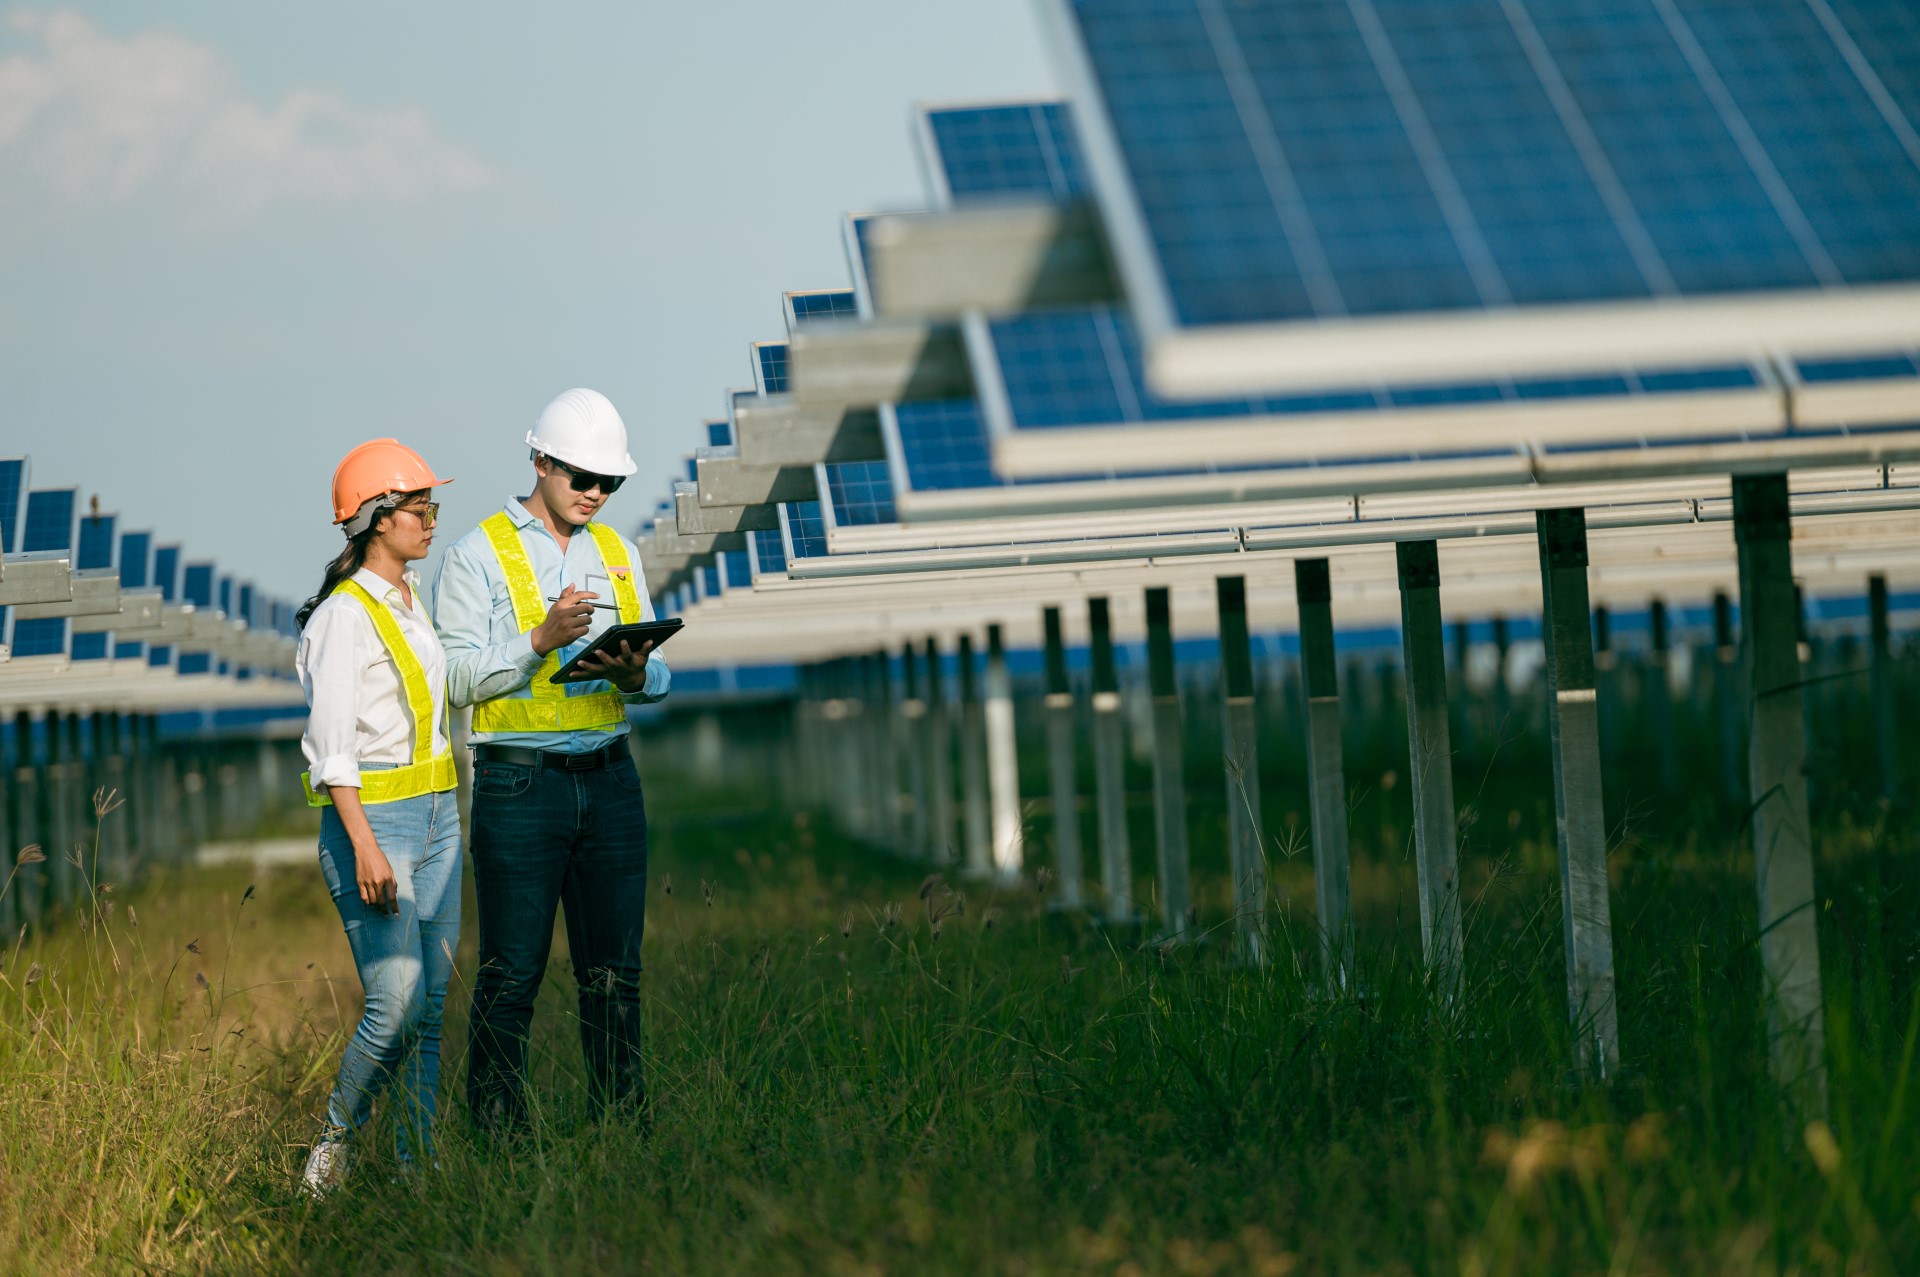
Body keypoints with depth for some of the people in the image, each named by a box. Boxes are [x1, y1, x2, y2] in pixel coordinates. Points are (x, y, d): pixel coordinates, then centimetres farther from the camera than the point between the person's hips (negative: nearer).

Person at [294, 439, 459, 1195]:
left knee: (432, 1000, 6)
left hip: (435, 818, 8)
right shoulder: (344, 616, -12)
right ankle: (334, 1143, 4)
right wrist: (365, 847, -24)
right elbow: (331, 748, -17)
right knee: (397, 1002, -14)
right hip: (372, 819, -8)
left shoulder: (413, 600, 13)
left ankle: (420, 1160, 11)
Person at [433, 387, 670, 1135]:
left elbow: (658, 678, 13)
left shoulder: (618, 553, 15)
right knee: (511, 974, -3)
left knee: (615, 969, 7)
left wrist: (635, 672, -9)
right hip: (520, 785, -5)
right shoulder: (478, 555, -1)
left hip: (610, 778, 5)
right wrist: (540, 641, -19)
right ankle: (498, 1135, 2)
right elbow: (461, 679, -8)